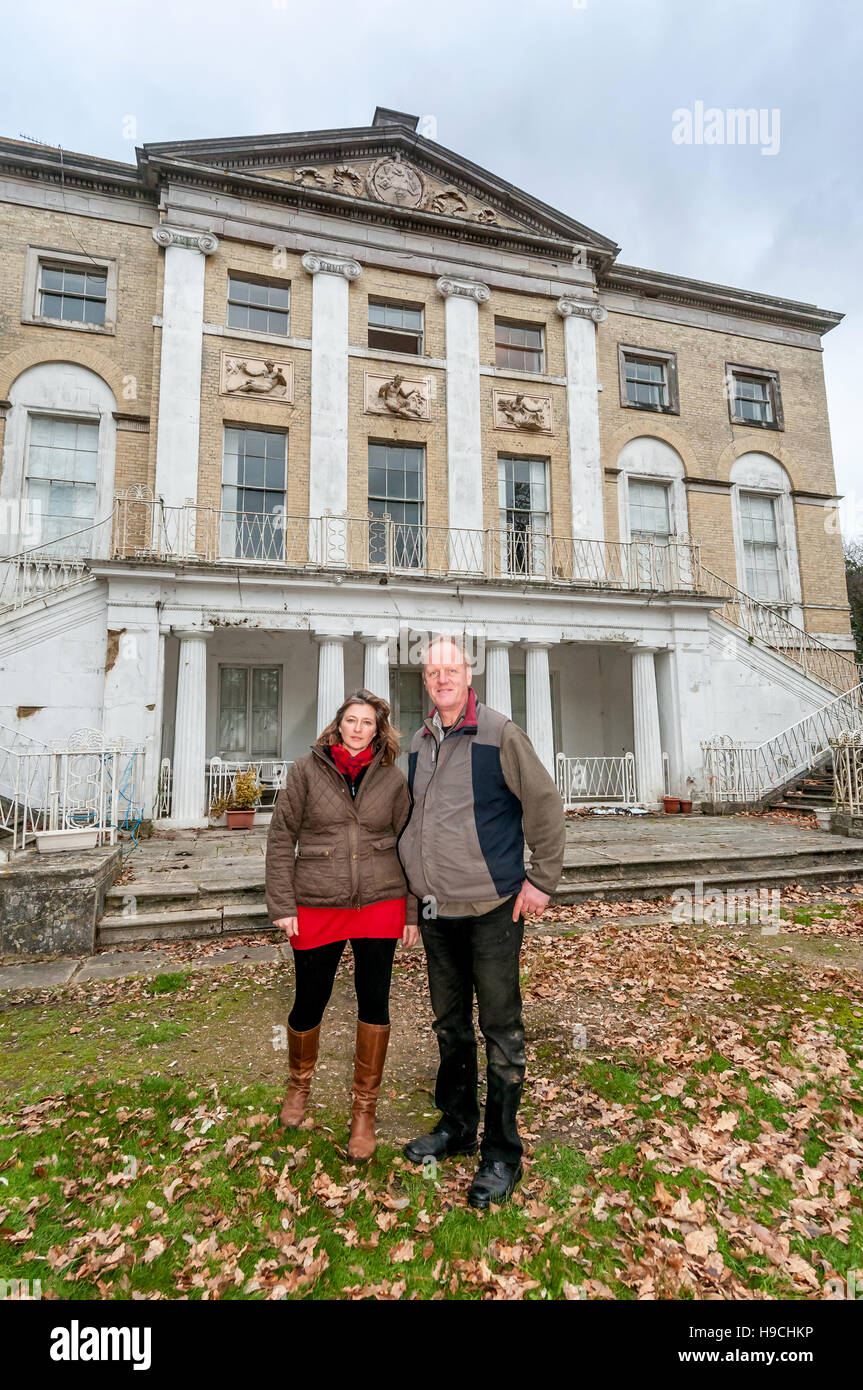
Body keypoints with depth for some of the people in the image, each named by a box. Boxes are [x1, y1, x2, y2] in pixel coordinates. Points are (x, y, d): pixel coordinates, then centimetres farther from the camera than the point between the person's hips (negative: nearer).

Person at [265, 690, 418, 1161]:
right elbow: (281, 839, -2)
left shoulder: (392, 777, 1)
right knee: (309, 1002, 12)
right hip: (316, 906, -1)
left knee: (374, 1001, 8)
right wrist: (282, 904, -5)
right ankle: (300, 1083, 44)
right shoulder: (306, 770, -4)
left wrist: (412, 911, 4)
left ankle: (364, 1109, 30)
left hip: (380, 904, 1)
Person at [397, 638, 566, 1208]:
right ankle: (456, 1125, 40)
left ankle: (502, 1152, 26)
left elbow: (546, 805, -9)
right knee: (451, 1025, 20)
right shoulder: (420, 743, 8)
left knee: (501, 1031, 8)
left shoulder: (500, 734, -11)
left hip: (492, 909, -6)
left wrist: (542, 880, -9)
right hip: (437, 912, 6)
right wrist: (416, 882, 18)